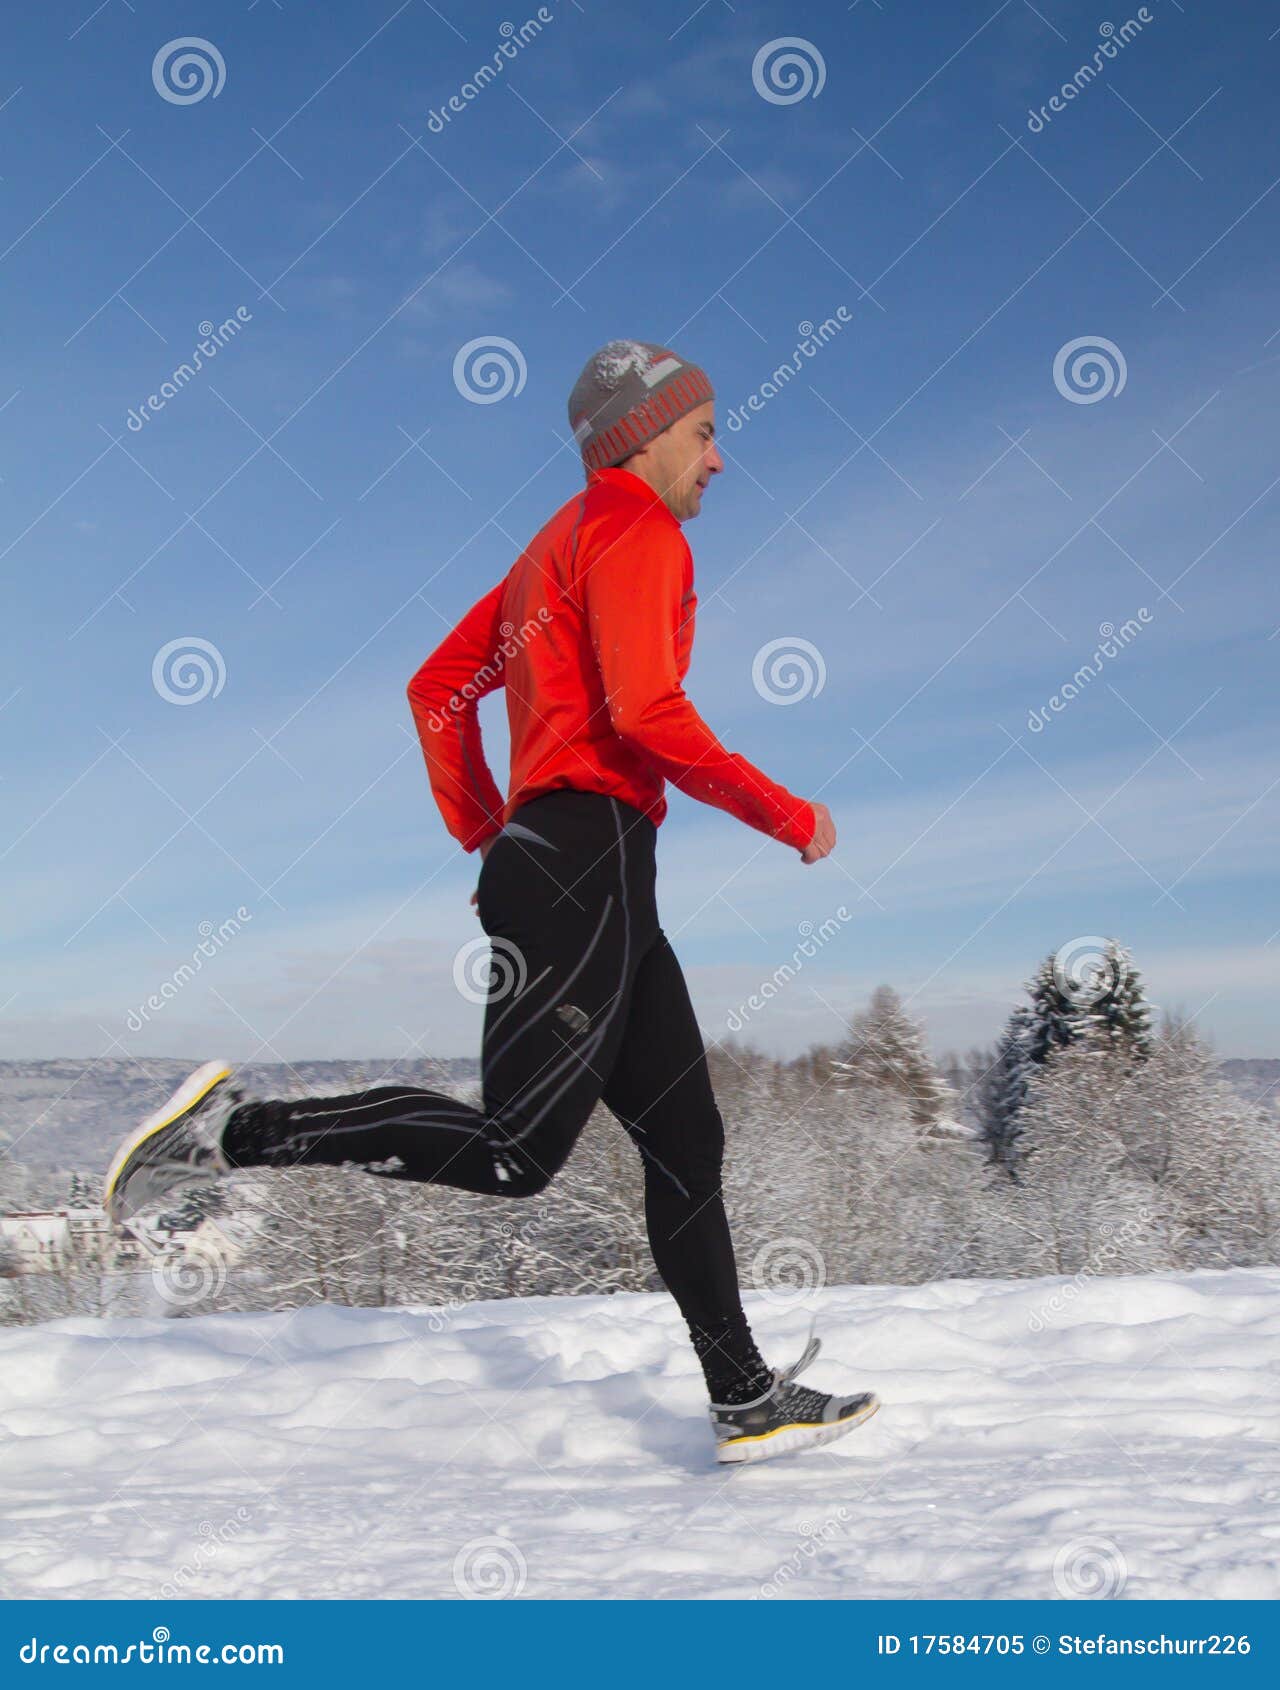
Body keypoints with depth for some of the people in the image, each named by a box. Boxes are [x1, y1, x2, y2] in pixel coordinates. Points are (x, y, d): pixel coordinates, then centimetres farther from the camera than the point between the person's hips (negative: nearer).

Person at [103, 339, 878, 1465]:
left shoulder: (555, 550, 27)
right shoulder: (638, 533, -2)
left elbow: (438, 689, 27)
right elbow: (645, 711, -17)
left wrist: (492, 843, 27)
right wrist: (787, 816, -8)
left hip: (537, 859, 11)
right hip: (591, 853, -11)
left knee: (686, 1140, 9)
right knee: (513, 1150, -16)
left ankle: (748, 1400, 13)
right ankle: (236, 1129, -11)